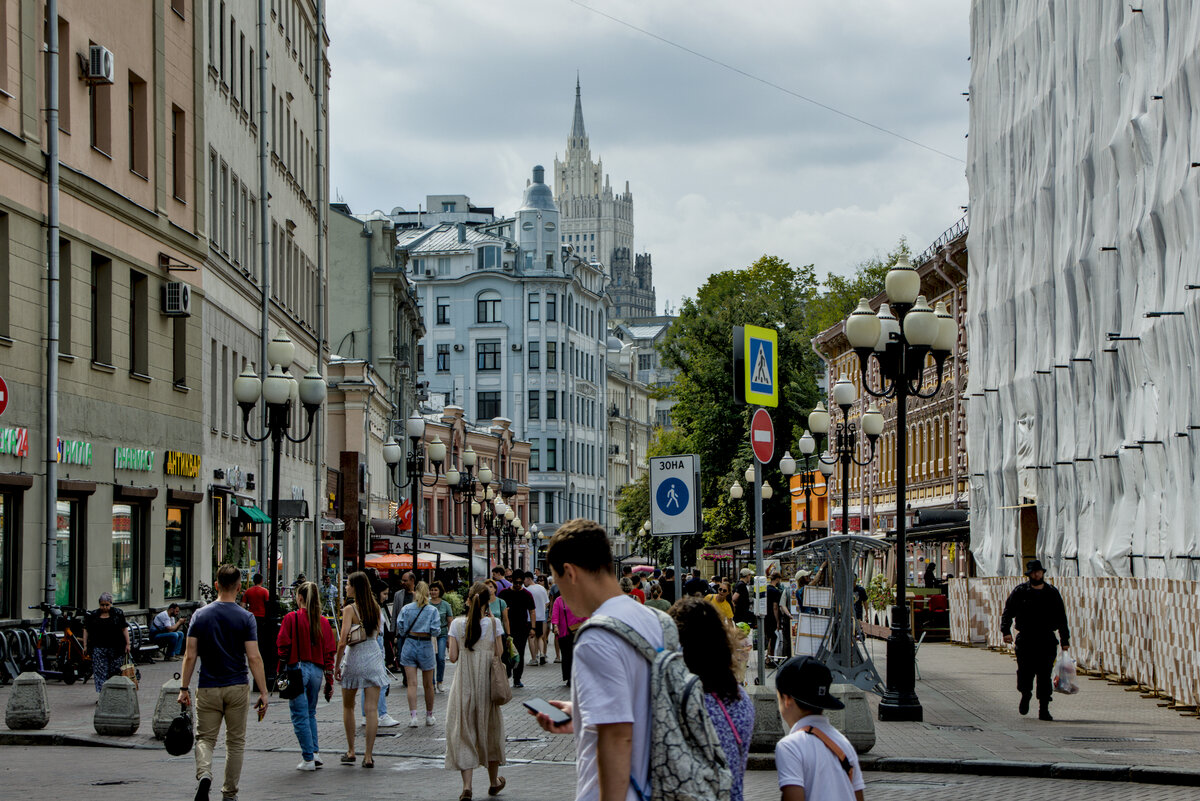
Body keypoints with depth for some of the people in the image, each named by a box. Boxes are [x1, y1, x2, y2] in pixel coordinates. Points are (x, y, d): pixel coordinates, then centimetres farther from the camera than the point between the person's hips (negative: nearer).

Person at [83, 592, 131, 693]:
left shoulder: (118, 613, 3)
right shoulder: (93, 615, 6)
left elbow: (124, 629, 3)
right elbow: (86, 630, 10)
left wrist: (127, 644, -2)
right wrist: (85, 646, 5)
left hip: (115, 648, -1)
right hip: (99, 648, 1)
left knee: (115, 671, 2)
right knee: (100, 672, -7)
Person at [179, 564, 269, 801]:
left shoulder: (200, 615, -1)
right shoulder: (246, 618, -7)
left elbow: (190, 655, -2)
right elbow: (254, 658, -11)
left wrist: (184, 688, 5)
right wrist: (263, 693, -6)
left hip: (208, 688, 1)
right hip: (237, 688, -1)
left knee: (205, 738, 8)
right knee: (235, 741, 11)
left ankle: (204, 774, -20)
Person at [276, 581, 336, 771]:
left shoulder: (291, 618, -8)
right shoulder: (323, 621, 5)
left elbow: (283, 646, -8)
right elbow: (329, 652, 6)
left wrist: (281, 672, 2)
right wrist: (329, 680, 11)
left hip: (297, 668, -5)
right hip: (317, 670, 5)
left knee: (300, 715, 1)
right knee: (310, 712, 20)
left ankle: (308, 759, 1)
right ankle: (315, 752, 13)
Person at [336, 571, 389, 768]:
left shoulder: (350, 609, -12)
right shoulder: (376, 608, 3)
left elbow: (343, 641, -17)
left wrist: (337, 665, -8)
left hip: (354, 657, -4)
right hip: (374, 656, 4)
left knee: (348, 706, 15)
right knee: (372, 708, 1)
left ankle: (351, 752, 18)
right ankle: (368, 755, -1)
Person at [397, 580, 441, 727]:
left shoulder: (406, 609, -2)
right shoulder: (433, 610, -5)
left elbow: (400, 629, -1)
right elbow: (436, 631, -9)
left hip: (409, 644, 0)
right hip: (426, 646, 0)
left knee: (412, 683, -3)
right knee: (428, 684, 13)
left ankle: (413, 715, -16)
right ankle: (429, 716, 25)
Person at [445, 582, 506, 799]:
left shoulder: (457, 624, -5)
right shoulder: (493, 624, -8)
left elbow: (453, 657, -4)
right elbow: (499, 653, 0)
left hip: (463, 683, 0)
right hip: (486, 682, 0)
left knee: (463, 732, 2)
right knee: (489, 729, 16)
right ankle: (494, 780, 30)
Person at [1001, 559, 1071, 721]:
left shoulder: (1052, 593, 10)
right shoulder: (1020, 591, 5)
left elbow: (1061, 618, 15)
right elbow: (1008, 612, 4)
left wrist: (1065, 640, 11)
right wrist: (1006, 630, -12)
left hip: (1047, 640, 1)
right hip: (1025, 640, -1)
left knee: (1045, 675, -4)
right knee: (1025, 672, -2)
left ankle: (1044, 709, 1)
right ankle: (1025, 695, 29)